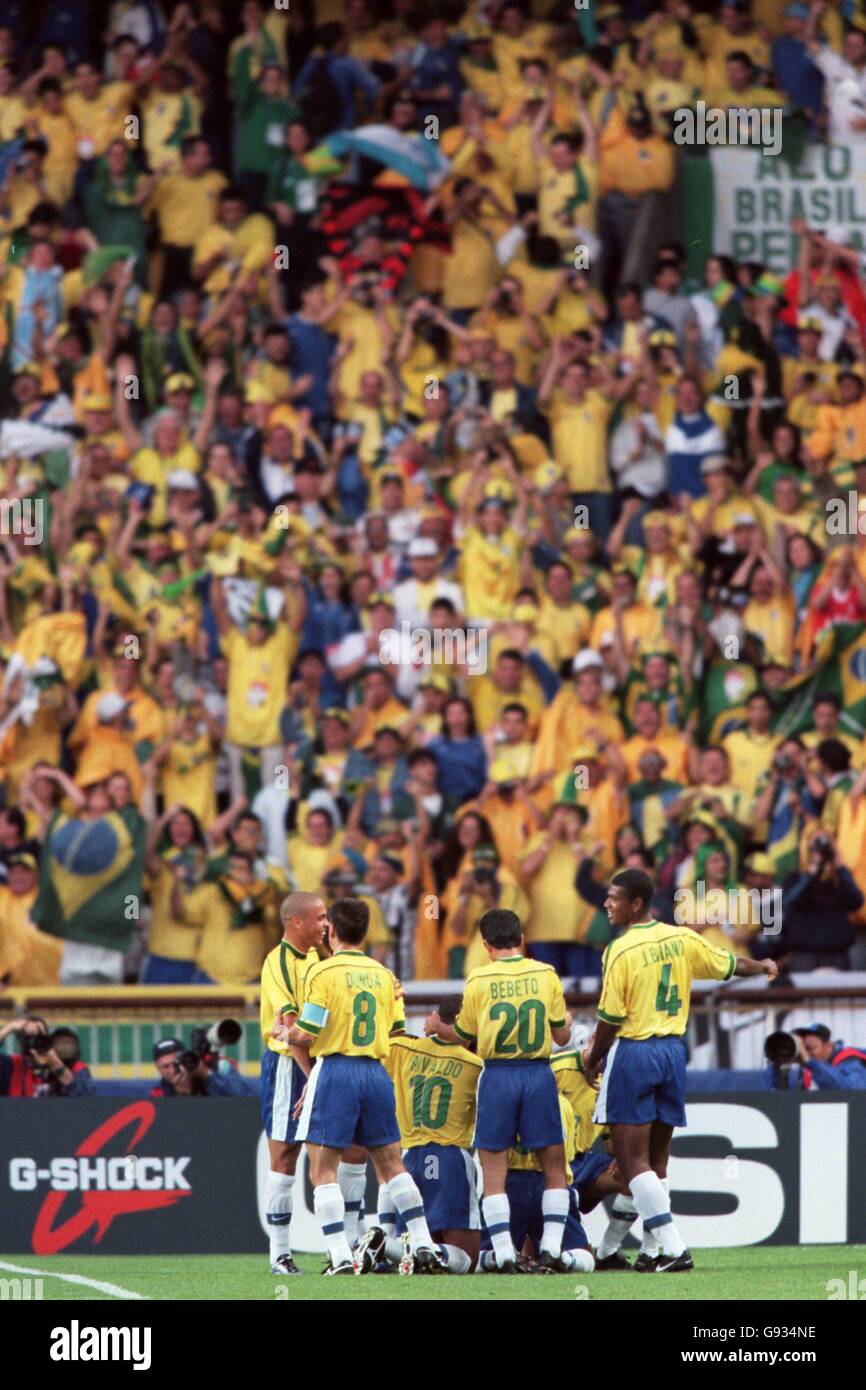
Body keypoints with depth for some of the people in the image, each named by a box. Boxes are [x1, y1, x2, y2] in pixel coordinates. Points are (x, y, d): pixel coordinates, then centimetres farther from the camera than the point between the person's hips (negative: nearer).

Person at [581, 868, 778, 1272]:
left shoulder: (621, 950, -13)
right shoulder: (681, 940, 4)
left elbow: (611, 1019, -11)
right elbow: (727, 964, 19)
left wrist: (592, 1060, 3)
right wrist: (762, 966, 36)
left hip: (633, 1052, -7)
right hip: (673, 1049, 7)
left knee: (633, 1159, -5)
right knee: (656, 1158, 13)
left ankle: (674, 1246, -13)